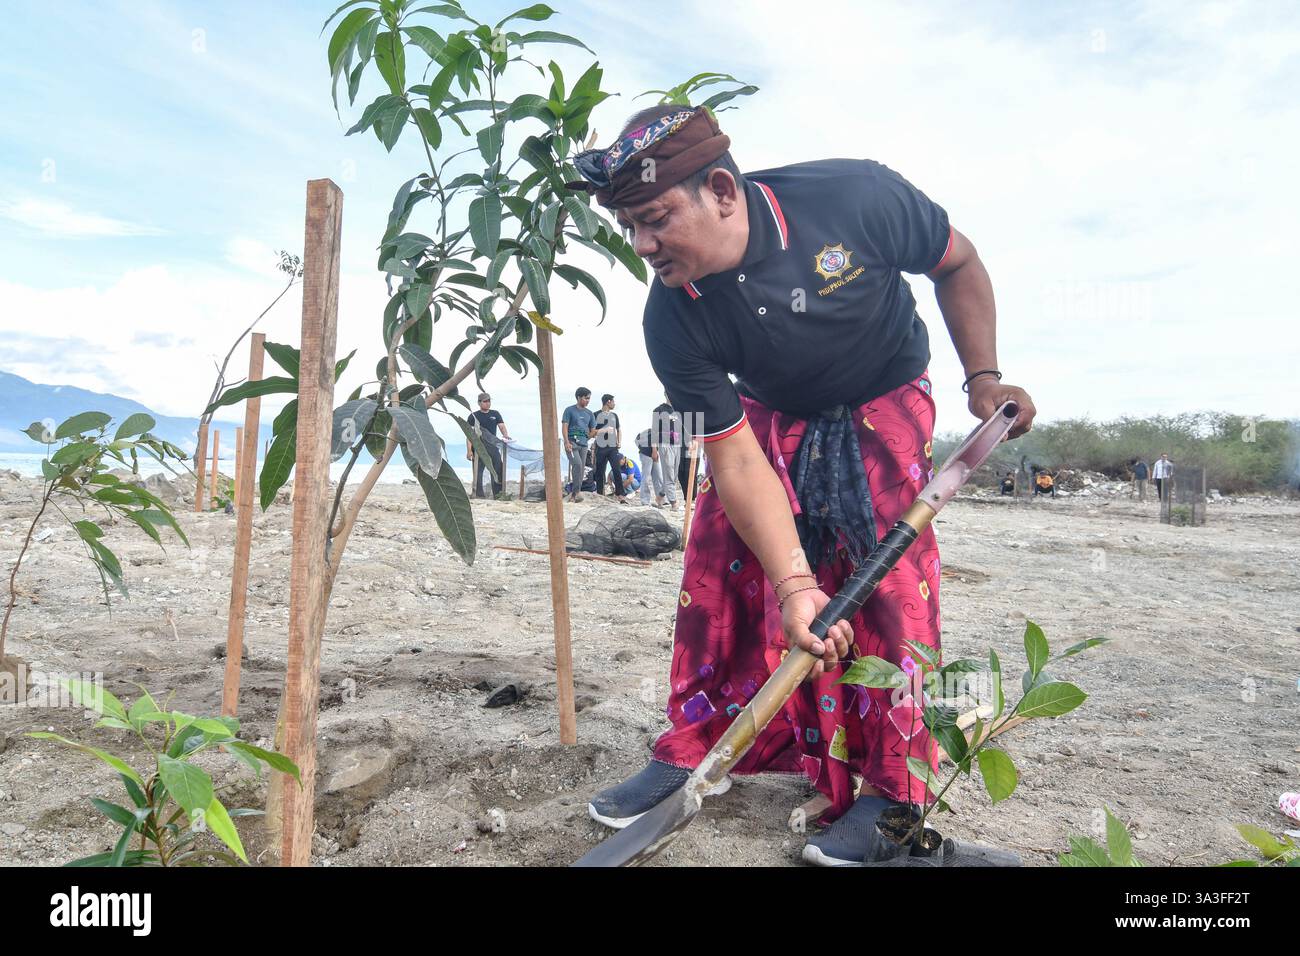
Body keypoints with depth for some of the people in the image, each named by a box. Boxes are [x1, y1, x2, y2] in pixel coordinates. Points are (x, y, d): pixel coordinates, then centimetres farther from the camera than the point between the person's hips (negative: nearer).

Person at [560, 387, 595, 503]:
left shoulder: (590, 414, 15)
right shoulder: (570, 410, 1)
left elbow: (593, 431, 20)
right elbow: (564, 427, -6)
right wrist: (567, 442, -16)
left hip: (583, 444, 5)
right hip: (571, 442, -5)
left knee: (582, 468, 3)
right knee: (577, 464, -22)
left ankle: (574, 494, 12)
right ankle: (577, 491, -16)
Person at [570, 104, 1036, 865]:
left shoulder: (856, 197, -31)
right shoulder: (673, 324, -26)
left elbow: (957, 264, -9)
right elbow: (736, 460, -26)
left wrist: (984, 377, -12)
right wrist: (795, 584, -34)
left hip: (884, 399, -2)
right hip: (772, 414, 2)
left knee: (887, 566, -16)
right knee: (718, 565, -5)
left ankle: (892, 788, -2)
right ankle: (695, 752, 13)